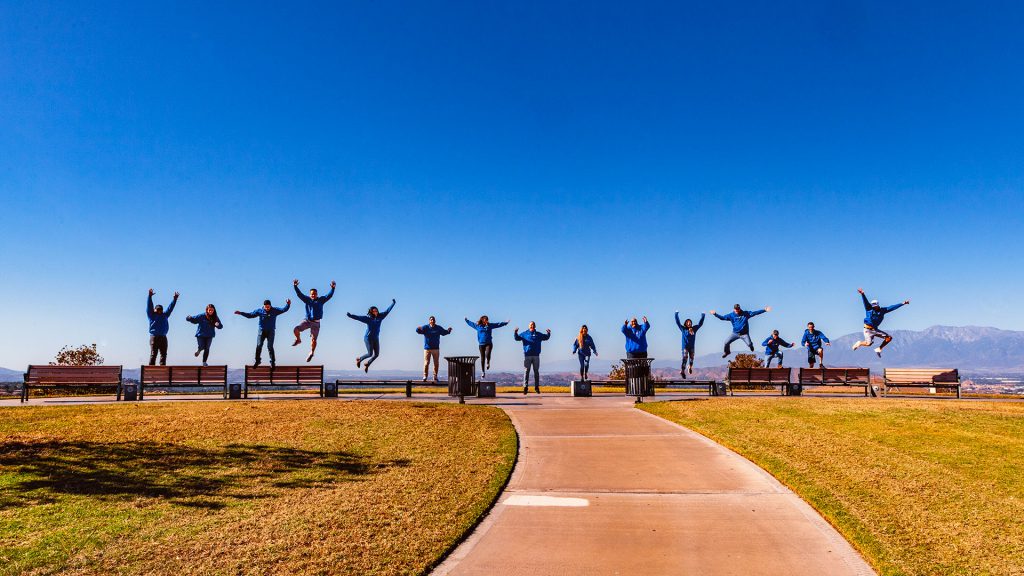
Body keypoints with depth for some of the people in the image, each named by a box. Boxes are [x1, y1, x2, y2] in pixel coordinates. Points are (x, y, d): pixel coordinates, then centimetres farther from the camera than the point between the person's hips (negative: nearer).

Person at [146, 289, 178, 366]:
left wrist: (174, 299, 20)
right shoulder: (152, 315, 6)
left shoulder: (165, 315, 18)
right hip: (154, 337, -5)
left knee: (163, 354, 4)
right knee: (153, 354, -7)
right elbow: (149, 306, -2)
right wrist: (150, 296, -13)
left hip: (163, 337, 5)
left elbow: (170, 307, 22)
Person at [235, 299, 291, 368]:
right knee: (259, 346, 0)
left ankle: (272, 362, 1)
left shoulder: (275, 311, -2)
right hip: (261, 331, 2)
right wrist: (241, 313, -4)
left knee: (270, 346, -6)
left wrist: (288, 304, -29)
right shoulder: (259, 311, 0)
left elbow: (284, 310, -10)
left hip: (271, 331, -2)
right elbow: (250, 315, 3)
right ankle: (257, 360, 16)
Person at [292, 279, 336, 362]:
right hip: (307, 321, 1)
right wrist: (295, 286, -19)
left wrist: (332, 288, -23)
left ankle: (311, 353, 22)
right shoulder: (307, 299, 3)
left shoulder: (321, 300, 1)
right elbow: (299, 294, -5)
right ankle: (298, 340, 17)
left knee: (313, 340, -2)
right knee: (296, 330, -16)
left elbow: (329, 295, -8)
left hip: (316, 323, -1)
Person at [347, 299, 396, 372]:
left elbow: (387, 311, 8)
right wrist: (350, 315, -41)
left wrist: (393, 303, 10)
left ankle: (367, 364, 28)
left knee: (376, 354, 5)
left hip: (376, 338, 6)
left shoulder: (380, 317, -1)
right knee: (370, 354, -6)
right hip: (368, 338, -6)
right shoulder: (368, 319, -14)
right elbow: (358, 317, -26)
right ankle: (359, 359, 22)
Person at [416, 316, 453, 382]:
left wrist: (448, 330, -12)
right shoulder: (425, 328, -2)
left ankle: (435, 376, 15)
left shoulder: (438, 328, 5)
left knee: (436, 363, 6)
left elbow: (444, 332, 9)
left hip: (436, 348, 3)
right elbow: (418, 331, -11)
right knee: (426, 363, -5)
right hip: (427, 348, -2)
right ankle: (425, 376, 3)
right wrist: (418, 329, -35)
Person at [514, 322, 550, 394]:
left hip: (536, 356, 2)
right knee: (527, 371, -4)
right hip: (527, 355, -2)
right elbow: (517, 338, 4)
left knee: (536, 371, 5)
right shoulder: (524, 334, 10)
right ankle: (525, 387, -4)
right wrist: (515, 333, -16)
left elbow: (546, 337, 10)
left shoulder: (538, 334, 15)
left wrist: (549, 333, -11)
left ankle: (537, 387, 11)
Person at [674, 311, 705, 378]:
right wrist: (676, 314, -3)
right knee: (684, 358, -12)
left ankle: (690, 367, 37)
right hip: (685, 346, -3)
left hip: (692, 346, 3)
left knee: (691, 358, 10)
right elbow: (677, 322, 0)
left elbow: (700, 323, 13)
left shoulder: (694, 329, 7)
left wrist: (702, 316, 14)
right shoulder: (683, 329, 1)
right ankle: (682, 371, -18)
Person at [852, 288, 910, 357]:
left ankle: (878, 349, 12)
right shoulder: (869, 309, -8)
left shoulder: (882, 310, 5)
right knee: (869, 343, -22)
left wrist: (903, 303, 7)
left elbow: (892, 307, 8)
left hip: (875, 329, 6)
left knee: (889, 338, 1)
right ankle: (859, 343, 11)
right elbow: (866, 302, -23)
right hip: (868, 329, -6)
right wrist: (862, 294, -40)